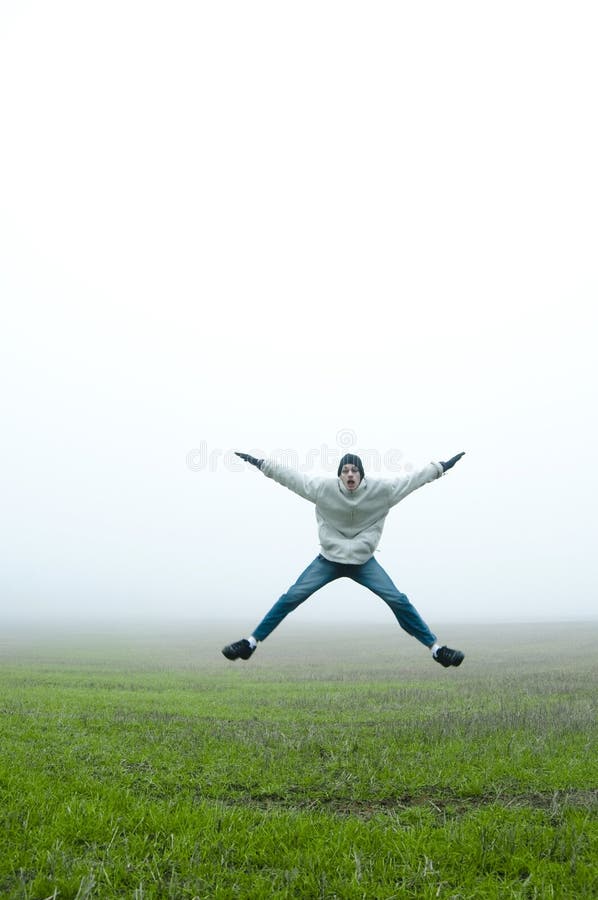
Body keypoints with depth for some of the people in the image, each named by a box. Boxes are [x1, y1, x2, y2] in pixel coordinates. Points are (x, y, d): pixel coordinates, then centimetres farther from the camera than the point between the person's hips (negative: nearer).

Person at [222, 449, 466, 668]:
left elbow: (411, 479, -4)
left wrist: (440, 467, 0)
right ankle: (251, 642, 1)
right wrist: (260, 463, -10)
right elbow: (291, 476, -10)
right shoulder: (324, 487, -15)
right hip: (328, 560, 0)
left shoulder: (381, 489, -13)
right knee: (291, 598, -9)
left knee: (399, 601, -9)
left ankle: (436, 648, 2)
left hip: (364, 562, 0)